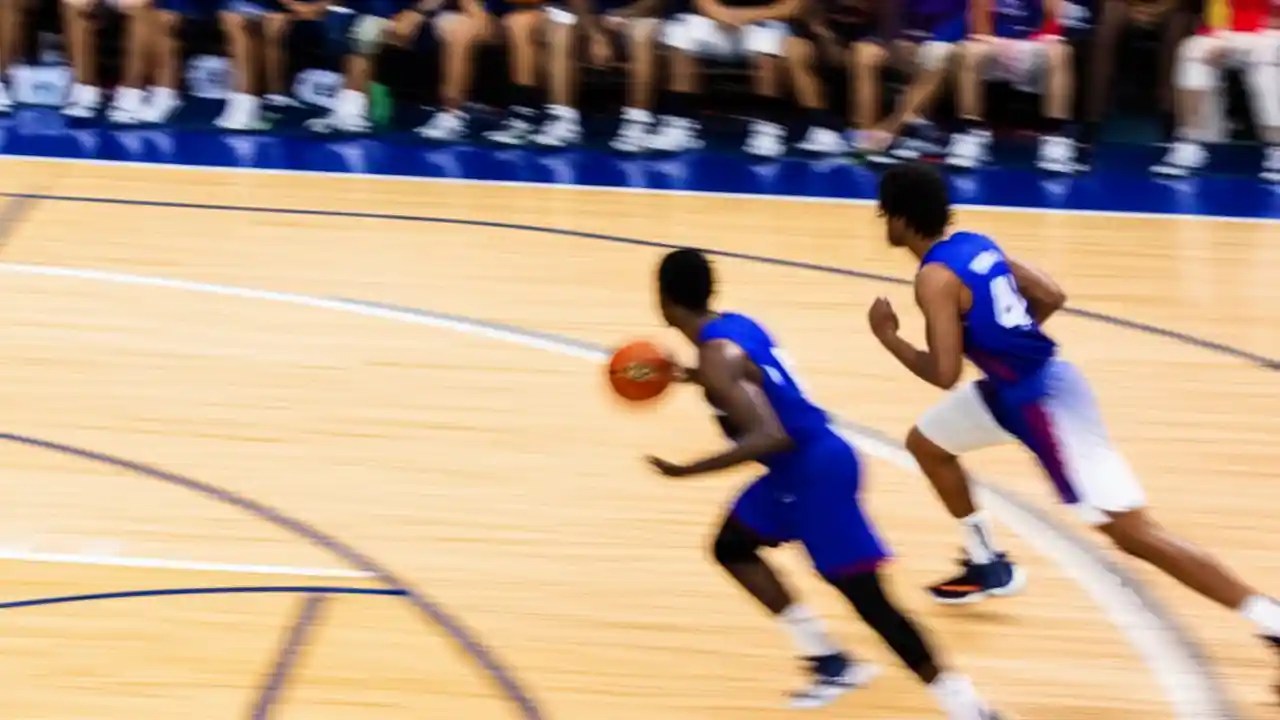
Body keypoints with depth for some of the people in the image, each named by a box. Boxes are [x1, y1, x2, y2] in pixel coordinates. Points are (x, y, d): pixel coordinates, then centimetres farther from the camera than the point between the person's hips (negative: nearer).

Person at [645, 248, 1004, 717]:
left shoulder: (717, 356, -20)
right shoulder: (734, 326, 9)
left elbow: (770, 437, -29)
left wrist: (689, 471, -26)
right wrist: (691, 377, 38)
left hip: (816, 473, -10)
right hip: (807, 465, 10)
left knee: (866, 597, -8)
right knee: (732, 546, 22)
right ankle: (831, 661, 21)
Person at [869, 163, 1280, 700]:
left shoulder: (935, 279, -18)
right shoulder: (975, 245, 8)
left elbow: (944, 374, -21)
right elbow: (1051, 297, 13)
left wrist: (888, 337, -6)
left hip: (1044, 399, -10)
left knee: (1133, 533, -10)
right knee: (927, 443, 25)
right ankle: (987, 564, 35)